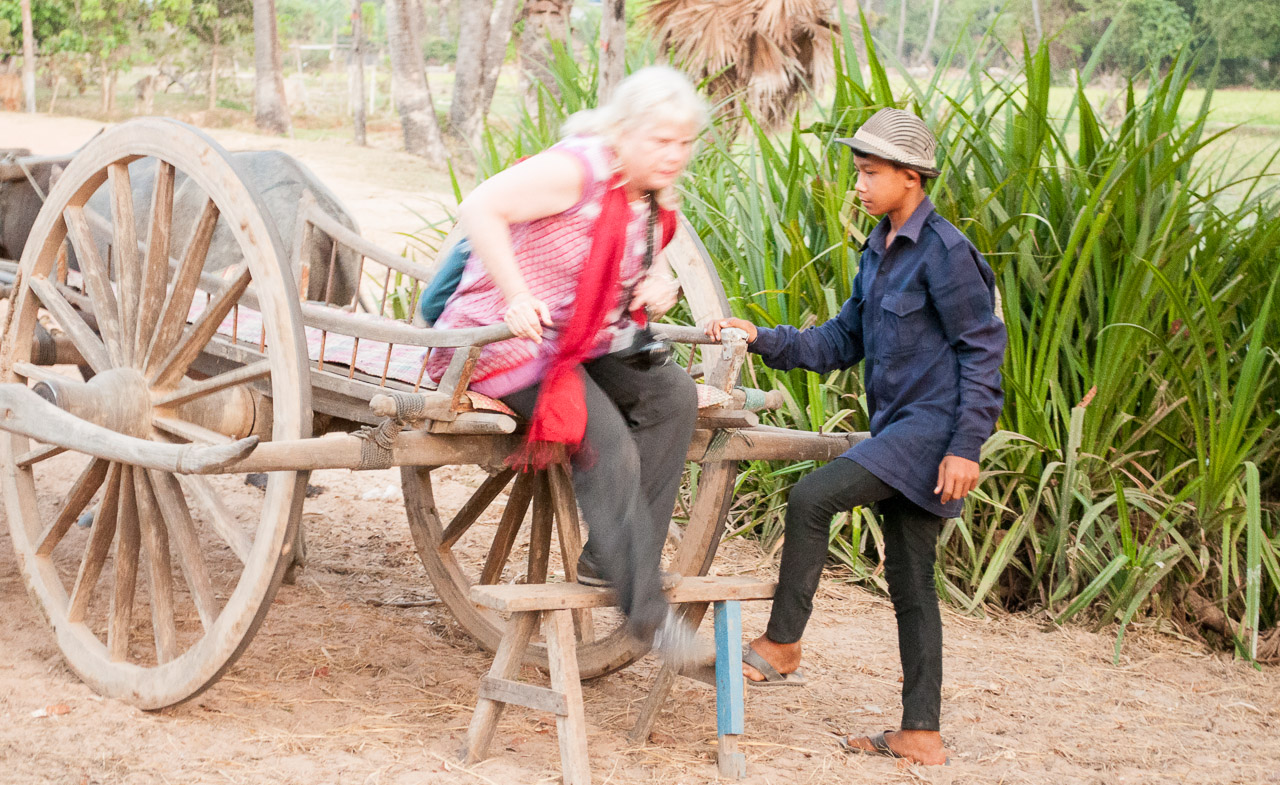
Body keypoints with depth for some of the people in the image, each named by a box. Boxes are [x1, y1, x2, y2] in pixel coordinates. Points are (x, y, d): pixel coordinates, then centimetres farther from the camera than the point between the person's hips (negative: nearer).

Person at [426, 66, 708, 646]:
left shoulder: (655, 200, 8)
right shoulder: (580, 169, -20)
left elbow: (650, 260, 28)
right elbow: (479, 207, -26)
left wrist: (662, 284, 3)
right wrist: (516, 295, -30)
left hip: (586, 345, 9)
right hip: (507, 339, -9)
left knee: (672, 394, -11)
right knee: (608, 449, -24)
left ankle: (607, 558, -6)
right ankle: (647, 610, -20)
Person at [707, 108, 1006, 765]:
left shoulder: (945, 252, -12)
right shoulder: (877, 253, 15)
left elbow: (983, 349, -13)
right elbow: (842, 342, 17)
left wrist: (966, 446, -18)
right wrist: (762, 339, 5)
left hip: (933, 423, -9)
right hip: (895, 427, 9)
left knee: (811, 498, -19)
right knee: (908, 581, 9)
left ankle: (781, 646, -7)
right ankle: (920, 733, 14)